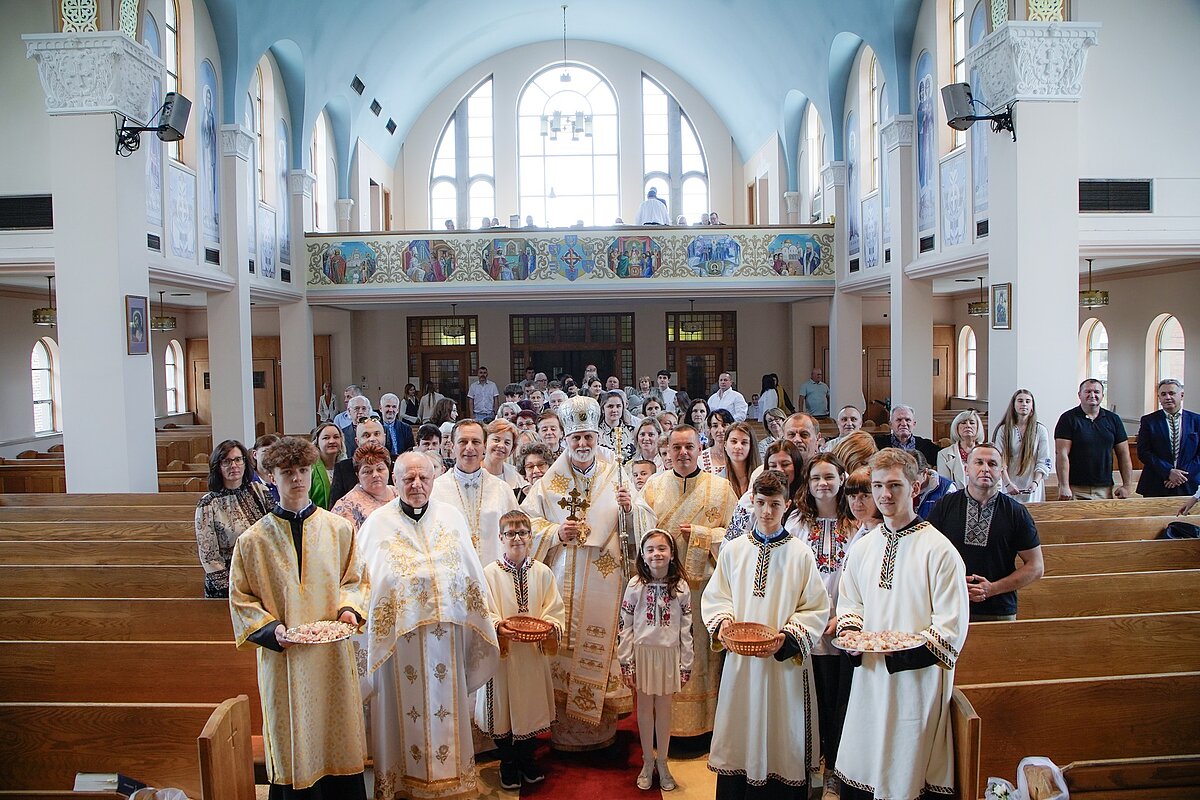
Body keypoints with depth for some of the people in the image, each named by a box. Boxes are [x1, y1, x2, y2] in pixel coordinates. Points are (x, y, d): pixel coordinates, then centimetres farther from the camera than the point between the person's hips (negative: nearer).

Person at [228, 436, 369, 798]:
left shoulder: (340, 529, 3)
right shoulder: (253, 539, -1)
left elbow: (355, 578, 11)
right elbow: (241, 599, 3)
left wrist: (349, 608, -8)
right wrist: (271, 628, -12)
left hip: (333, 651, 1)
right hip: (283, 658, -1)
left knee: (338, 740, 8)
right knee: (292, 751, 6)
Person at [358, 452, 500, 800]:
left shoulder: (452, 517, 6)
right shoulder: (377, 523, 0)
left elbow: (471, 574, 11)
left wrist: (483, 616, 10)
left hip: (446, 631, 2)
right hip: (397, 631, -2)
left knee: (445, 703, 11)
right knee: (405, 708, 7)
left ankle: (449, 770, 26)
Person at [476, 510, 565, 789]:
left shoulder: (542, 572, 1)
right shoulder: (489, 573, -6)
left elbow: (556, 609, 1)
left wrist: (551, 625, -19)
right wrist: (497, 627, -29)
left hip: (533, 653, 2)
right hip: (502, 653, -2)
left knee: (531, 703, 13)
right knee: (503, 707, 6)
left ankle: (527, 758, 33)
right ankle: (507, 762, 26)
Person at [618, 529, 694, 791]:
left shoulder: (680, 587, -4)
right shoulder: (635, 585, -6)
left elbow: (686, 629, 0)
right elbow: (625, 626, -3)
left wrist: (686, 666, 1)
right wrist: (626, 664, -5)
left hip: (670, 654, 0)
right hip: (643, 652, 0)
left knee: (664, 708, 11)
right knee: (645, 708, 10)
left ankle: (662, 763, 26)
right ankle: (647, 762, 25)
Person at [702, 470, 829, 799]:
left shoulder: (801, 554, -2)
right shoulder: (733, 550, 5)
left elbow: (816, 609, -4)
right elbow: (714, 597, 8)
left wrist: (787, 636, -18)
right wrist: (722, 622, -12)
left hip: (785, 662, -2)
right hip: (740, 660, 2)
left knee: (782, 735, 5)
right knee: (741, 733, 8)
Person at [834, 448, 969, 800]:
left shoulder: (939, 550, -11)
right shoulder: (862, 547, 7)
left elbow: (951, 629, -12)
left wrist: (900, 652, -21)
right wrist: (850, 633, -2)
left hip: (918, 681, -5)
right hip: (868, 678, 5)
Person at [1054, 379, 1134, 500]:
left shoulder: (1113, 419, 12)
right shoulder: (1068, 418, -1)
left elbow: (1123, 454, 13)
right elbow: (1062, 454, -8)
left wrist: (1127, 485, 5)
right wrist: (1064, 487, -15)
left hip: (1104, 489, 3)